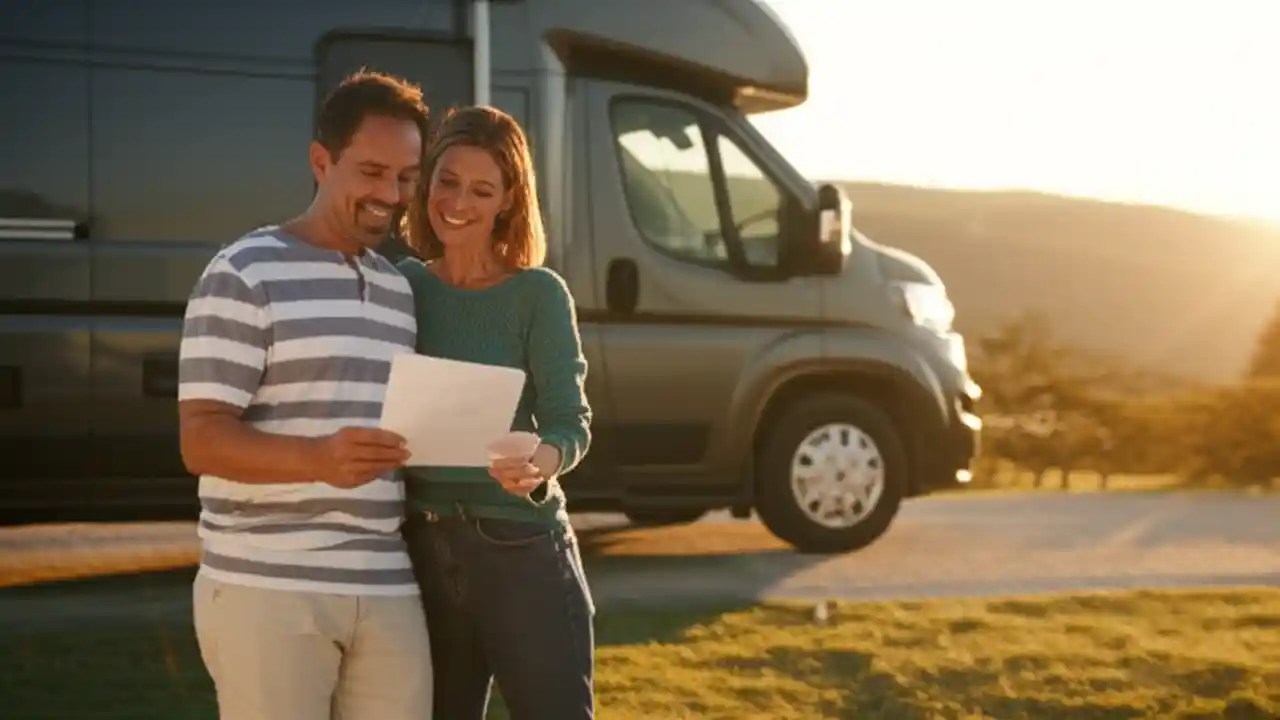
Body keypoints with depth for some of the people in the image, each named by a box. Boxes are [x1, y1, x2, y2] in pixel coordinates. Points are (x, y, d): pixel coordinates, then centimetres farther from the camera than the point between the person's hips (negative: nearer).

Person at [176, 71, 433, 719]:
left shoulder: (401, 289, 18)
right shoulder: (244, 275, -4)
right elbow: (202, 441, -11)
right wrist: (317, 458, -28)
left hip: (388, 593, 6)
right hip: (268, 591, -6)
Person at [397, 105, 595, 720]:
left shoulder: (538, 293, -5)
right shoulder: (403, 285, 5)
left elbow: (571, 422, -10)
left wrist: (544, 461, -31)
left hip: (521, 550, -4)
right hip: (420, 550, 4)